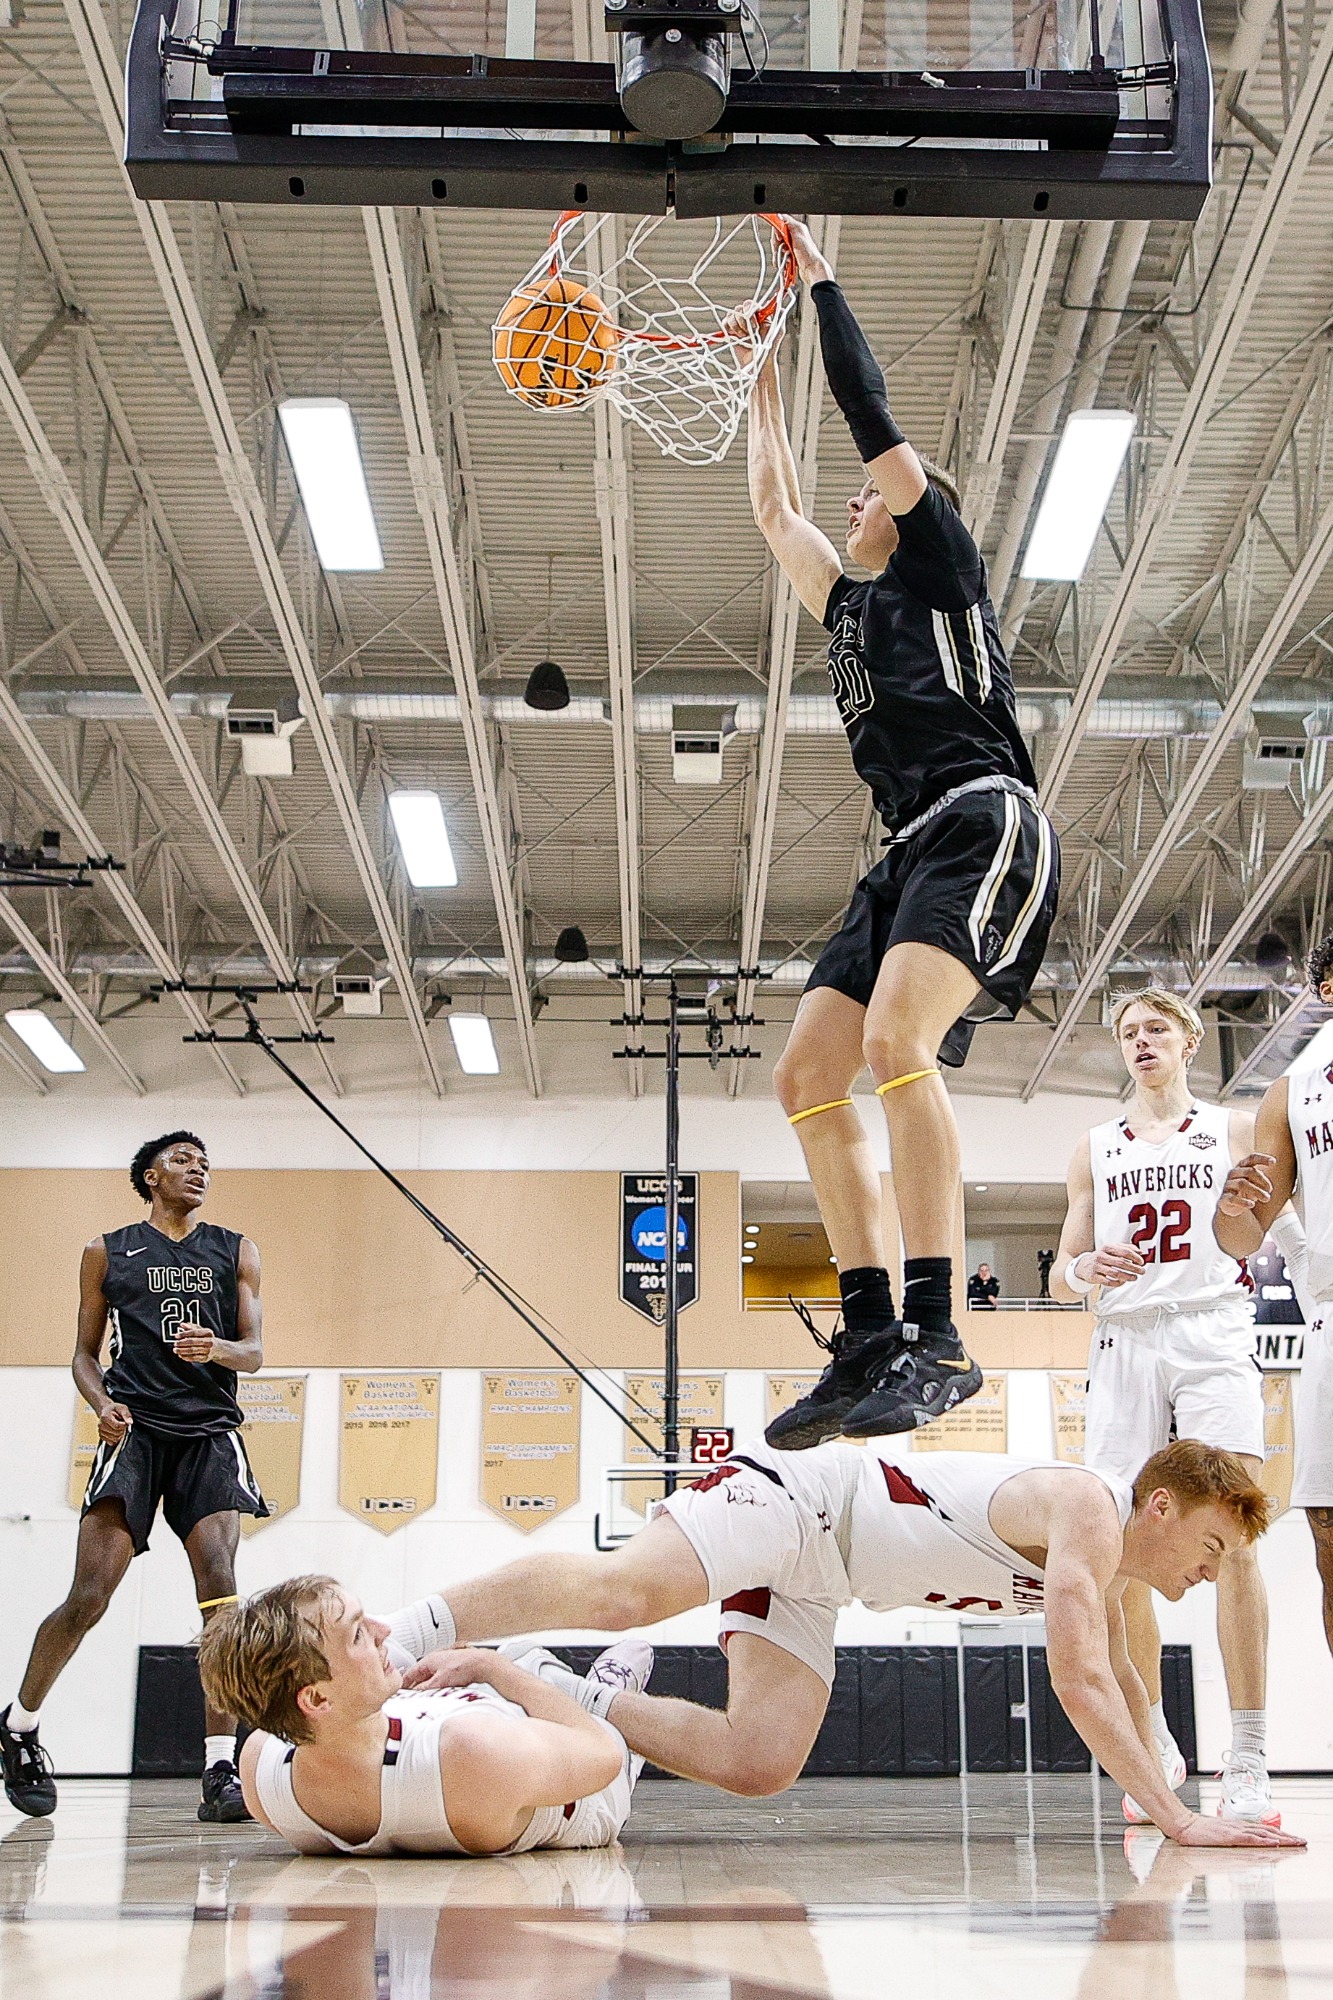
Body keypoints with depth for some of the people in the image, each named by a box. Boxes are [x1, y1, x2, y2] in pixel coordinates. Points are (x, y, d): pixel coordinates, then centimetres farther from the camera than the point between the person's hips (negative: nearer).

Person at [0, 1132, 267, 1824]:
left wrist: (217, 1347, -15)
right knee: (88, 1597, -10)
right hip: (135, 1428, -1)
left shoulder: (235, 1251, 16)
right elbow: (85, 1353, 15)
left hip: (210, 1430, 1)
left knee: (220, 1592, -15)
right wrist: (103, 1404, -7)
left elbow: (254, 1351, 9)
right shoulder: (107, 1252, 14)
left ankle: (221, 1770, -14)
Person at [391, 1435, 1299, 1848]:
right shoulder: (1088, 1507, -18)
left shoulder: (1107, 1558, 12)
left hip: (811, 1574, 9)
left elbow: (1119, 1679, 29)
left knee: (758, 1764, -7)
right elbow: (1077, 1682, -25)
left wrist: (1160, 1791, 28)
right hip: (802, 1493, -9)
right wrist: (1176, 1818, -22)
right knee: (621, 1590, -32)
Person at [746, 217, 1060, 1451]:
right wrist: (764, 381, 46)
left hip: (983, 825, -9)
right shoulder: (853, 607, 29)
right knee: (808, 1076, -2)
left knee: (895, 1042, -29)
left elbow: (872, 414, 7)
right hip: (912, 853, 9)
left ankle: (937, 1336, -31)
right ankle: (871, 1340, -5)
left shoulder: (940, 564, 11)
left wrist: (819, 279, 15)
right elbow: (773, 506, 41)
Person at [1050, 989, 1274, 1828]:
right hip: (1126, 1342, 3)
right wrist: (1084, 1271, -6)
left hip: (1214, 1334, -3)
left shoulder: (1237, 1130, 14)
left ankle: (1248, 1765, -16)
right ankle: (1157, 1751, 11)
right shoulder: (1096, 1148, 20)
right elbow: (1062, 1276, 17)